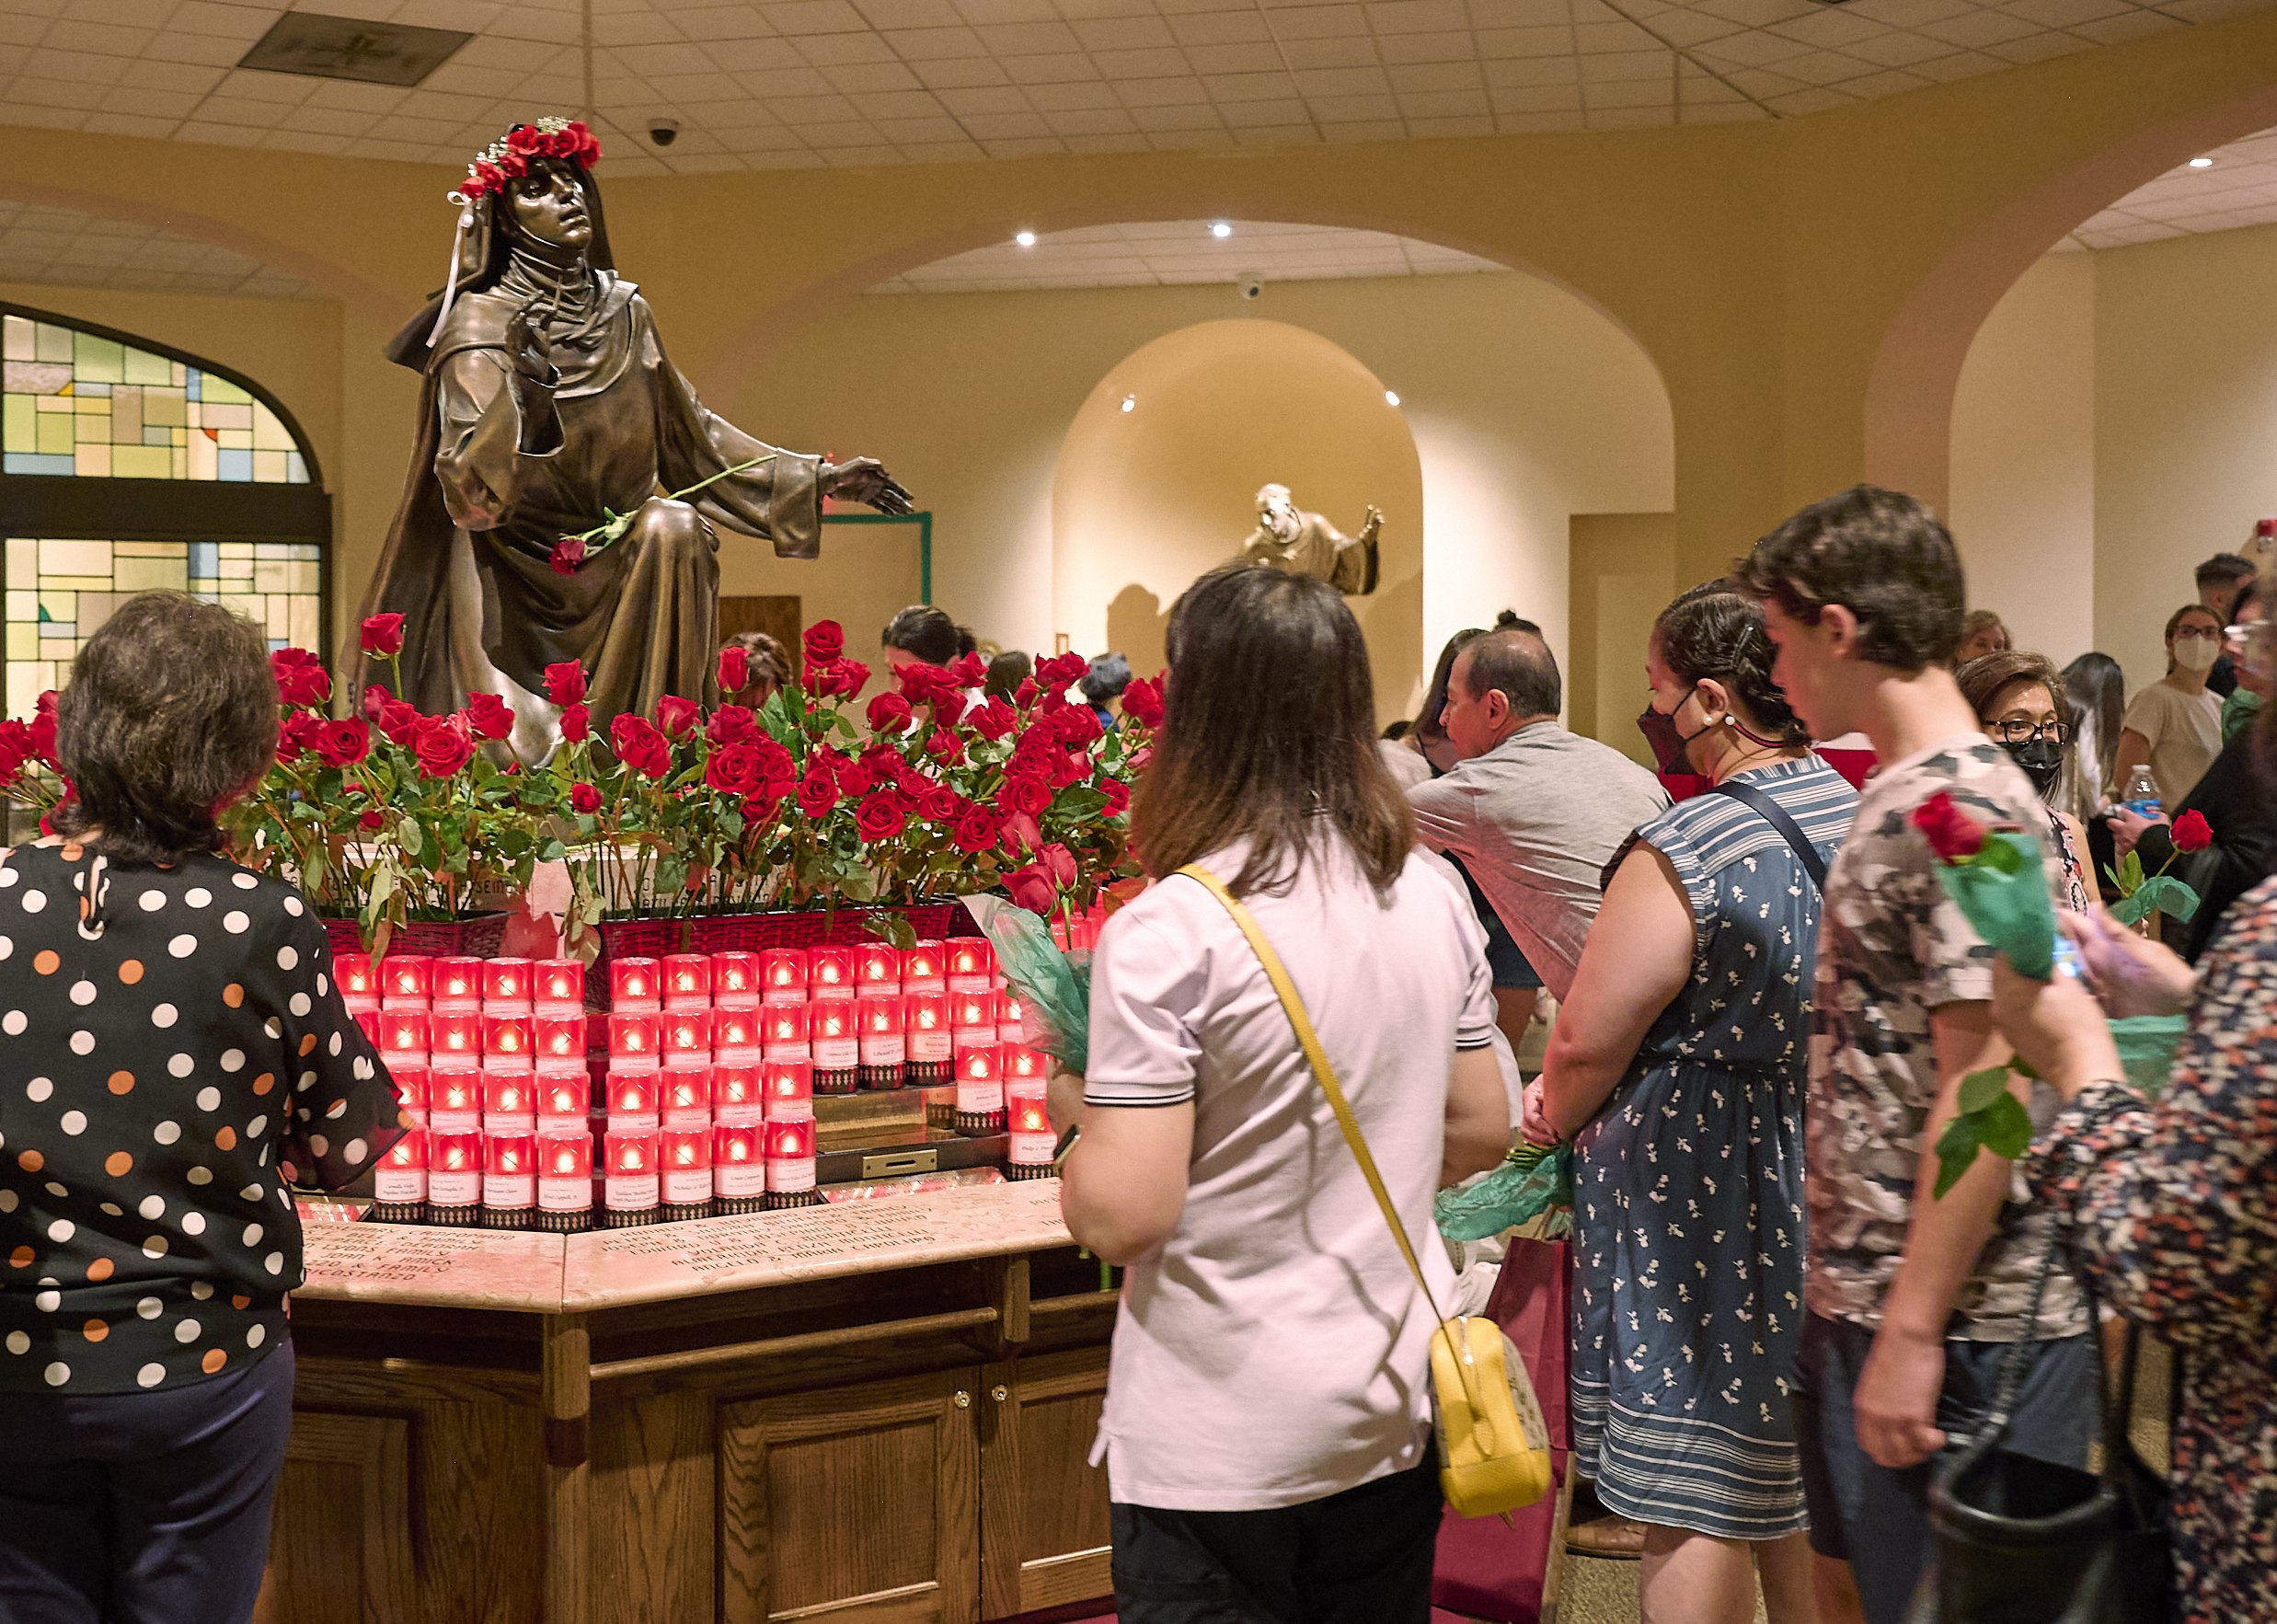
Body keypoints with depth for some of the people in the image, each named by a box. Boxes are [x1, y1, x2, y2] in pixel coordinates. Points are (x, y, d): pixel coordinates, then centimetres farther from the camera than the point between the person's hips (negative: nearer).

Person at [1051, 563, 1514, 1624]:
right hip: (1395, 1415, 6)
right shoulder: (1434, 898, -1)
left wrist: (1081, 1113, -1)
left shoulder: (1167, 932, -20)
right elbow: (1480, 1133, 9)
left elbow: (1120, 1216, -21)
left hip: (1223, 1446, -5)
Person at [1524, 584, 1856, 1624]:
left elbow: (1587, 1042, -18)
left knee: (1693, 1506, 2)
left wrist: (1558, 1119, 6)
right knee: (1796, 1473, 21)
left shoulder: (1688, 851, -21)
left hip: (1698, 1194, -8)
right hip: (1831, 1183, 8)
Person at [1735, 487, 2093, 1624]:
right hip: (1859, 1295, 10)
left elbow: (1985, 1086, -23)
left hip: (1953, 1323, -10)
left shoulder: (1961, 809, -19)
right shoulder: (1900, 797, 12)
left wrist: (1913, 1330, -23)